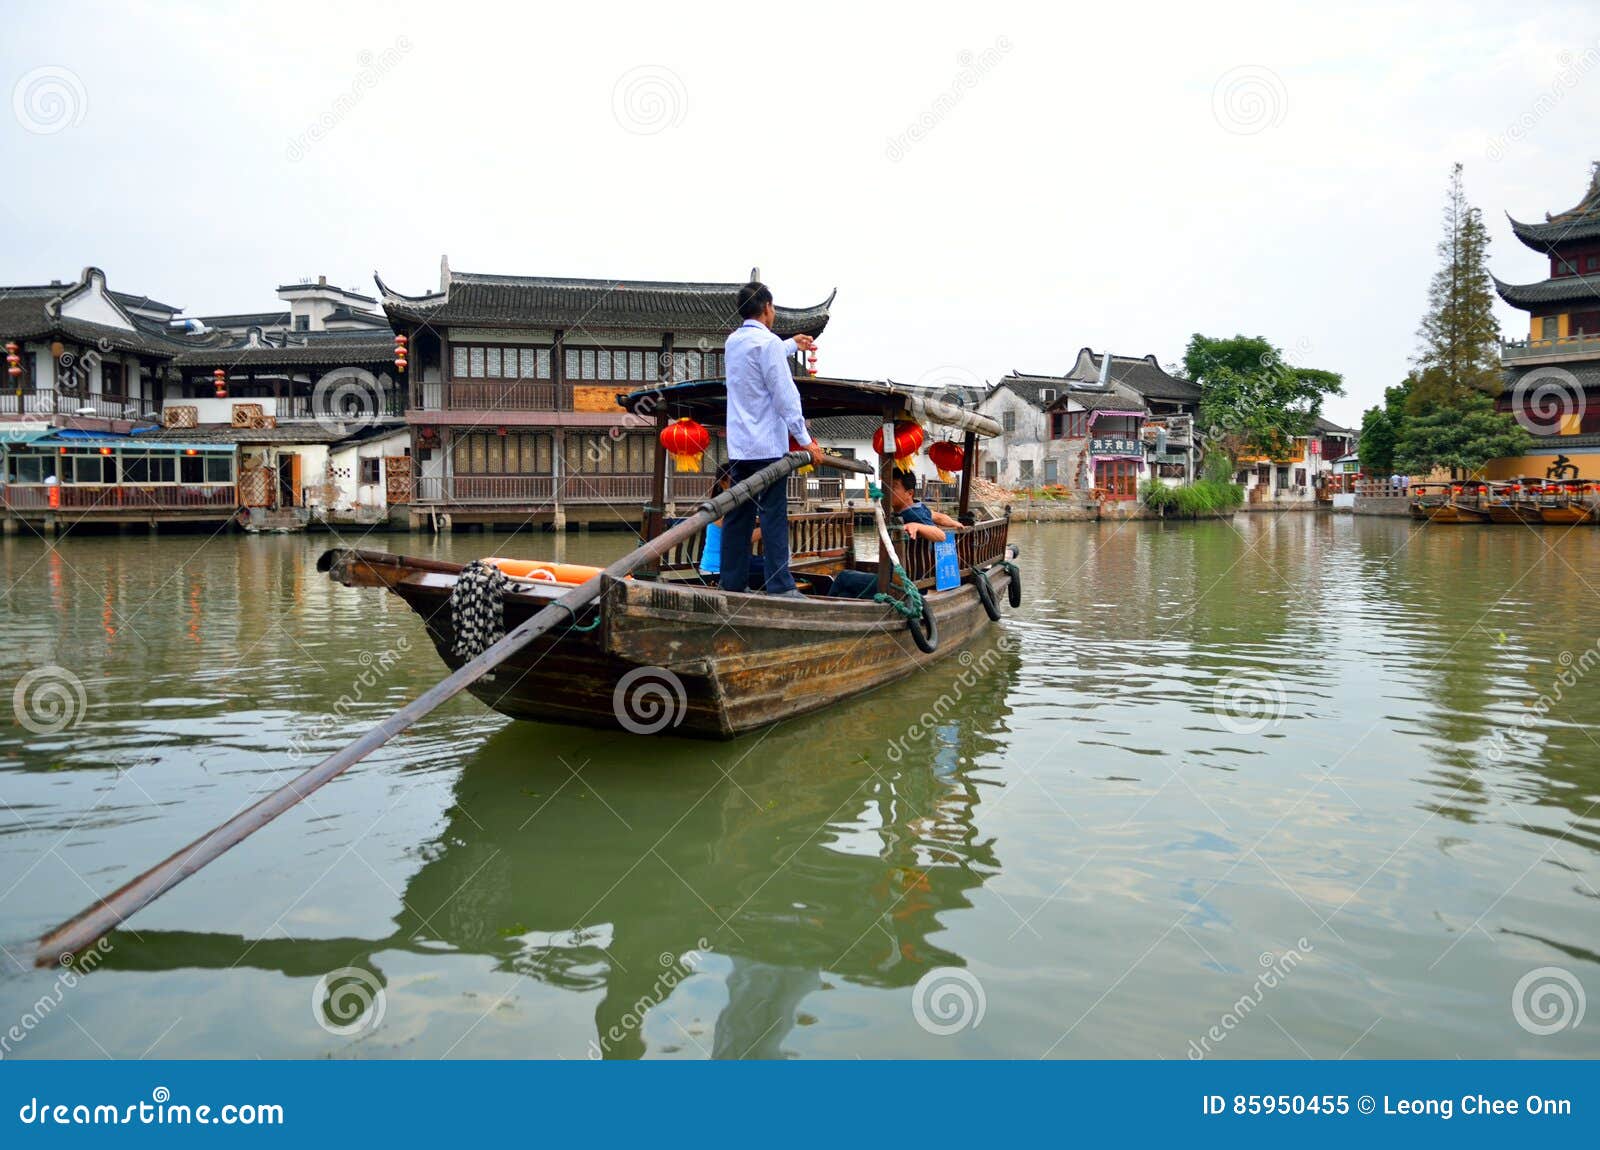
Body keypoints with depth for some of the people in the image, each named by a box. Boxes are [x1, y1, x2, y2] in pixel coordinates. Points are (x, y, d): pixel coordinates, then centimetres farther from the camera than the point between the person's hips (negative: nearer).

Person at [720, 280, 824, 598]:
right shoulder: (768, 342, -11)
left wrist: (792, 344, 49)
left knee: (738, 515, 9)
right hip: (767, 445, -8)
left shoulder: (733, 342, 14)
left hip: (738, 445, 8)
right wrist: (805, 439, -12)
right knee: (774, 516, -7)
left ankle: (733, 582, 12)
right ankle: (780, 586, -8)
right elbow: (785, 396, -15)